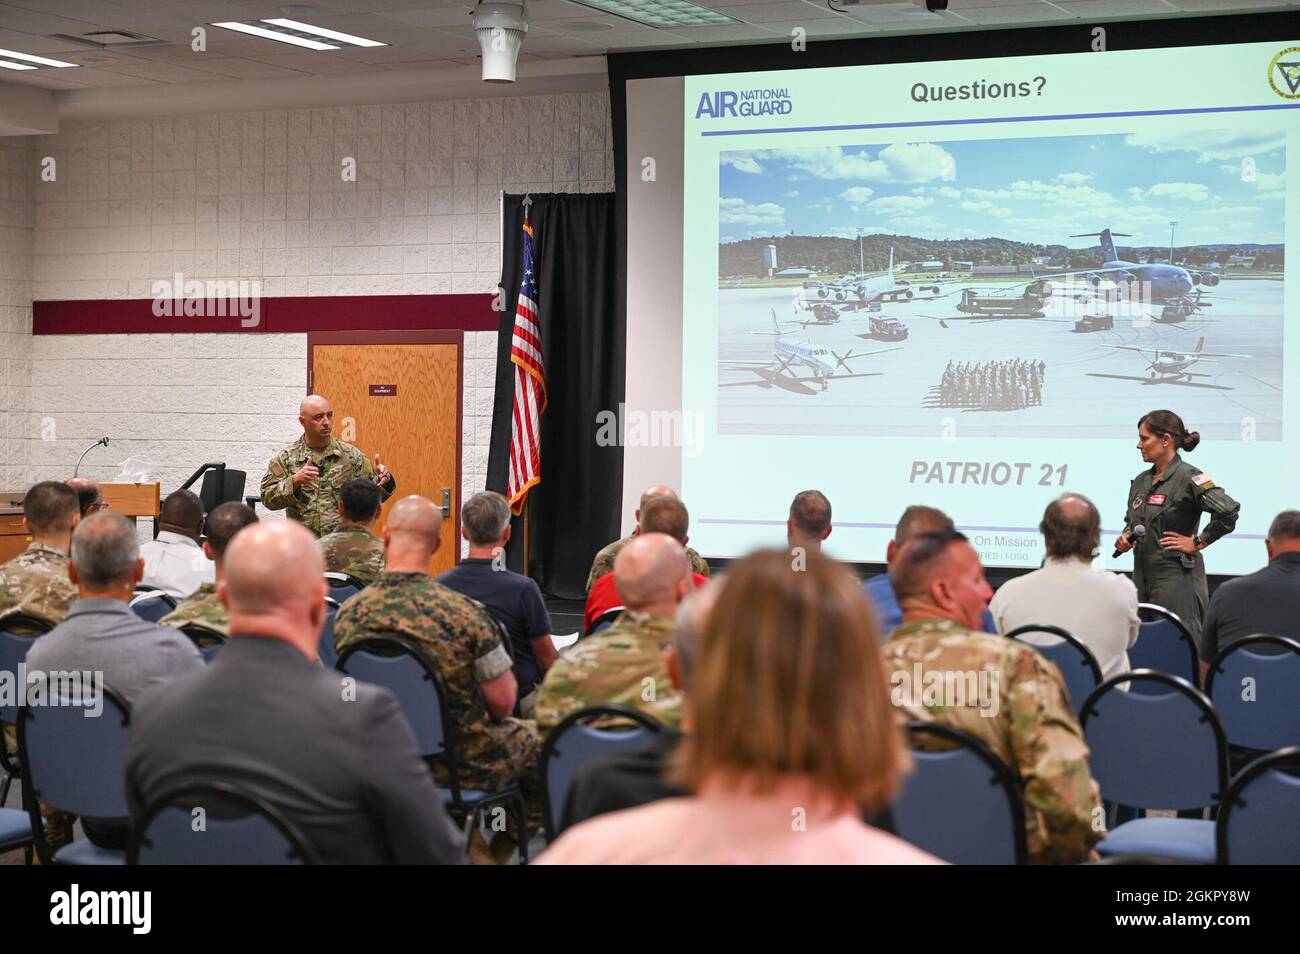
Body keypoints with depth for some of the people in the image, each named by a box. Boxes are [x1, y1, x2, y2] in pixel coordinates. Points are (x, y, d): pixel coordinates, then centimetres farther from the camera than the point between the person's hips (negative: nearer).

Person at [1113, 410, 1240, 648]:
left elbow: (1229, 511, -22)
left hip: (1176, 577, -8)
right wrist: (1126, 537, 6)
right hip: (1142, 575, 8)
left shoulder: (1188, 477, -11)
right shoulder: (1141, 481, 13)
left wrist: (1197, 543, -13)